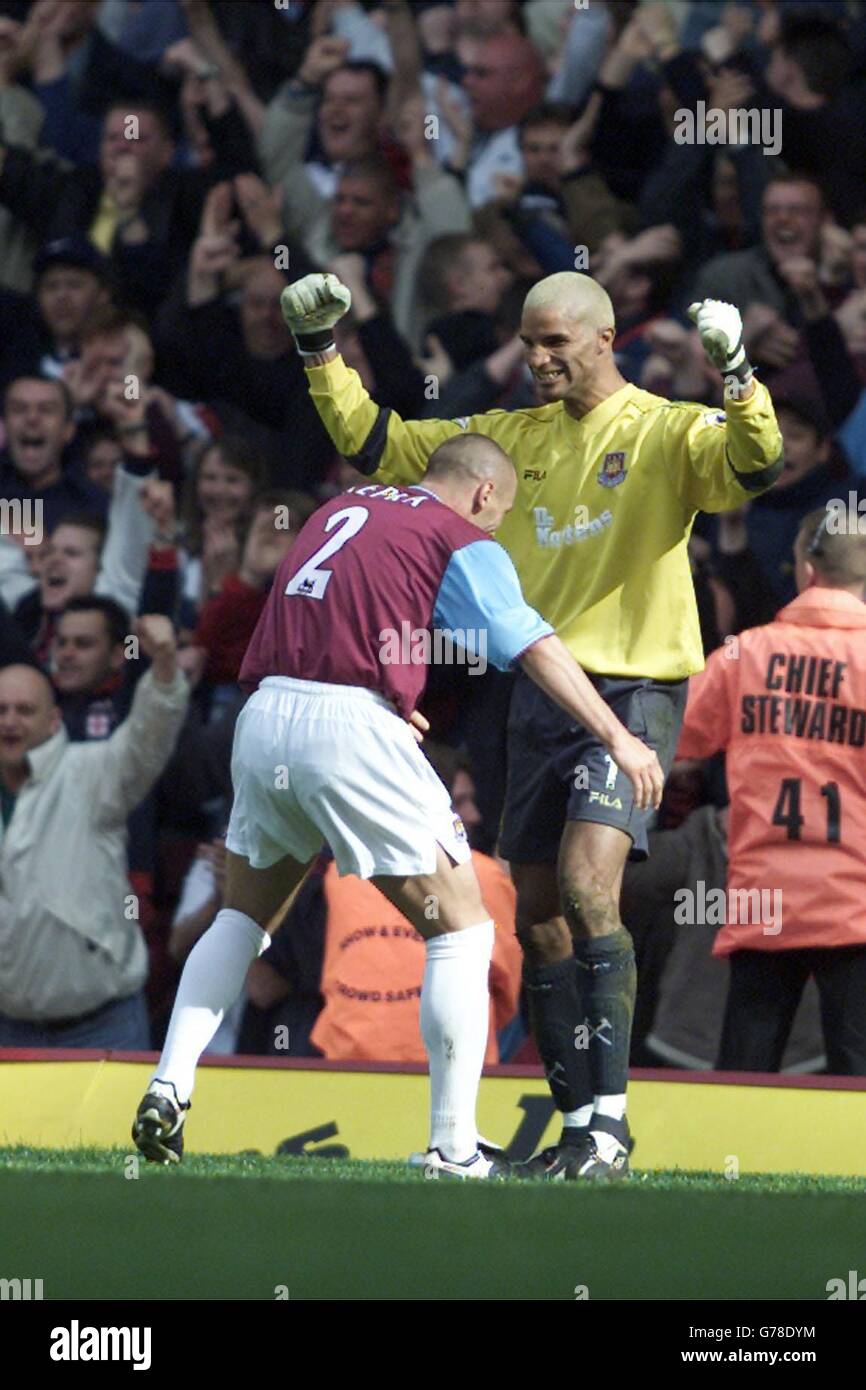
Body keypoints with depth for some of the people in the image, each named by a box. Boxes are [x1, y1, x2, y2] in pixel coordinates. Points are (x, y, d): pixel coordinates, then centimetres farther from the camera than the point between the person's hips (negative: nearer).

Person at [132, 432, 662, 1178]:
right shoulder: (462, 540, 5)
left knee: (243, 914, 24)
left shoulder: (342, 508, 24)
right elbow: (533, 646, -5)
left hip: (266, 713, 6)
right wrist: (617, 737, -7)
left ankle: (170, 1087, 8)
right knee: (461, 927, 4)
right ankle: (452, 1148, -1)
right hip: (352, 730, -6)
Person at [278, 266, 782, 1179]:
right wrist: (320, 353, 10)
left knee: (586, 882, -22)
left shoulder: (662, 432, -3)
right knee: (538, 915, 4)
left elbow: (752, 466, -21)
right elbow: (378, 446, 20)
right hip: (542, 693, 6)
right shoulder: (510, 437, 14)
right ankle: (579, 1120, 12)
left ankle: (610, 1116, -20)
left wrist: (734, 374, -36)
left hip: (635, 689, -6)